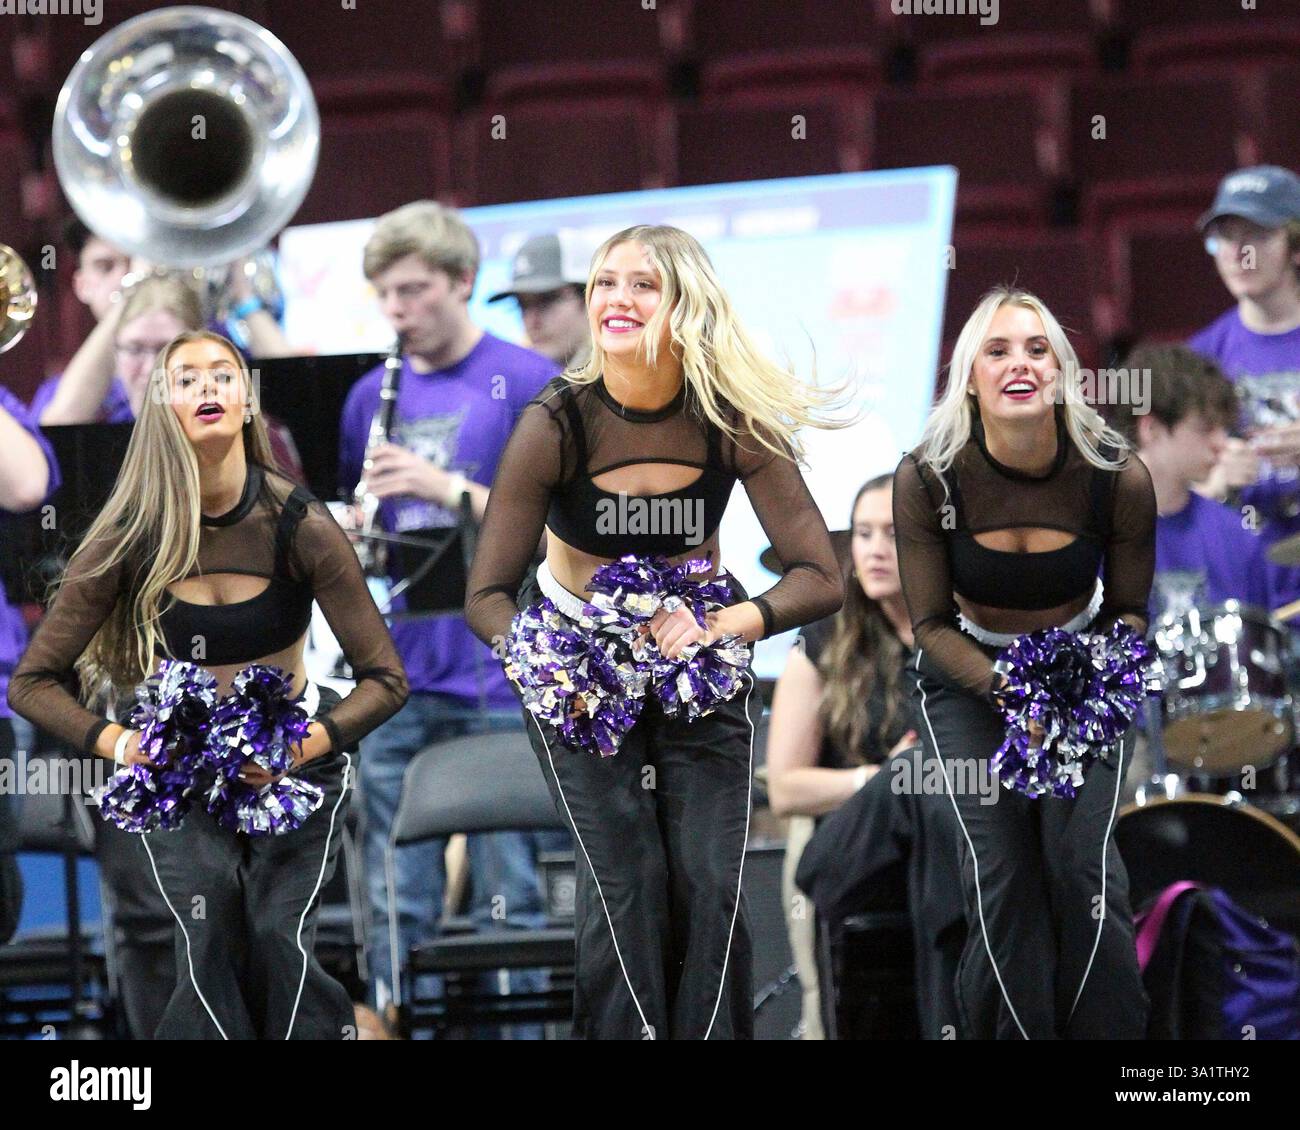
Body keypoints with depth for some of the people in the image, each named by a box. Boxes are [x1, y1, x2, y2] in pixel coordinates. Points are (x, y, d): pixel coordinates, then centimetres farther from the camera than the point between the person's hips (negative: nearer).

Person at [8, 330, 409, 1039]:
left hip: (297, 756, -1)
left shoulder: (299, 528, -14)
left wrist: (306, 745, -27)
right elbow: (33, 682, -6)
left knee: (279, 940, -22)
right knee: (209, 951, -22)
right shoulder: (131, 539, -12)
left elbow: (385, 679, -10)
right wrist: (115, 742, -24)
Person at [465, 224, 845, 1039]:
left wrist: (727, 625, -38)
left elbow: (820, 578, -21)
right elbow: (489, 595, -18)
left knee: (709, 883, -10)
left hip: (700, 649, 1)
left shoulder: (734, 421, -20)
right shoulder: (557, 424, -22)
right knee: (624, 879, -15)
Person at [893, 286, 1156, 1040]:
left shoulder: (1119, 479, -19)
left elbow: (1129, 610, -4)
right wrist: (1005, 690, -27)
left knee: (1083, 860, -16)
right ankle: (1017, 1032, 1)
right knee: (1001, 867, -14)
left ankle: (1110, 1035, -1)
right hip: (967, 670, 0)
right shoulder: (928, 478, -20)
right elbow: (930, 623, -10)